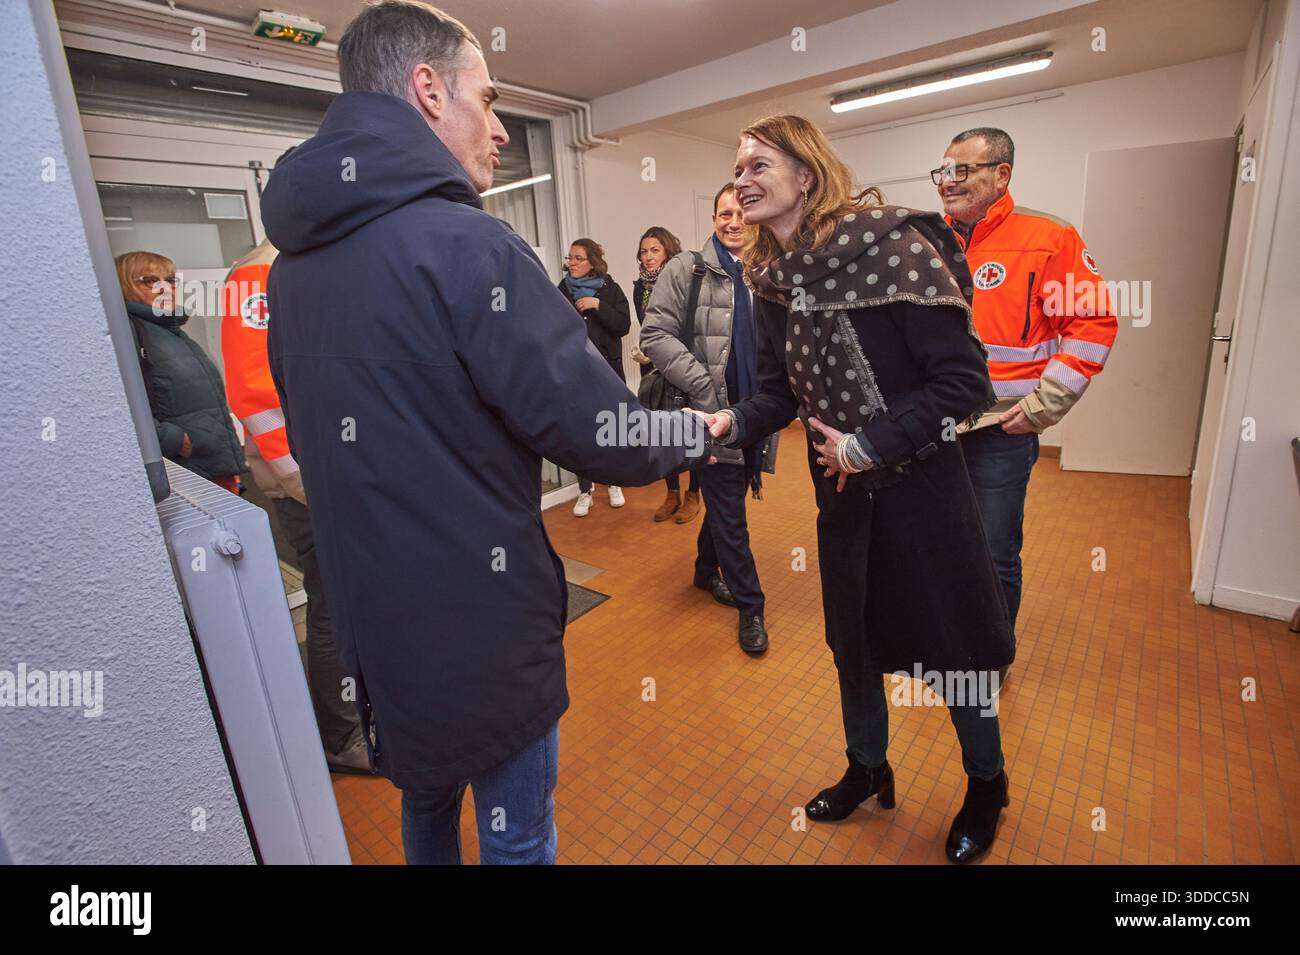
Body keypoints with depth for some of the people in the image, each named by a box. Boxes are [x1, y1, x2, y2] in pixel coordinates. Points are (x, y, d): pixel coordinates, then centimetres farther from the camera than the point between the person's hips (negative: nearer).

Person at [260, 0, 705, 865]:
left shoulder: (293, 262, 5)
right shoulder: (465, 244, -20)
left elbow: (315, 439, 13)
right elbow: (602, 433, -22)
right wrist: (702, 429, -3)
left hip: (372, 614, 8)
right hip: (481, 616, -7)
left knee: (426, 797, 30)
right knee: (517, 831, 16)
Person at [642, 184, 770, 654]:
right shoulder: (687, 269, -5)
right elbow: (655, 335, -11)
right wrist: (704, 387, -18)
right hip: (716, 412, -5)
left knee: (728, 498, 19)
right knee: (728, 511, 2)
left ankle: (707, 569, 43)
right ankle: (751, 606, 17)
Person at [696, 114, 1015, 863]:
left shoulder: (891, 248, -18)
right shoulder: (774, 279, 1)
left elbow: (964, 381, -19)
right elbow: (782, 391, 5)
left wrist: (869, 445, -20)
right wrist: (732, 424, -13)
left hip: (919, 487, -5)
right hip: (842, 492, 6)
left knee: (949, 645, 11)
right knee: (852, 639, 19)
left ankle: (987, 785, 42)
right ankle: (868, 768, 45)